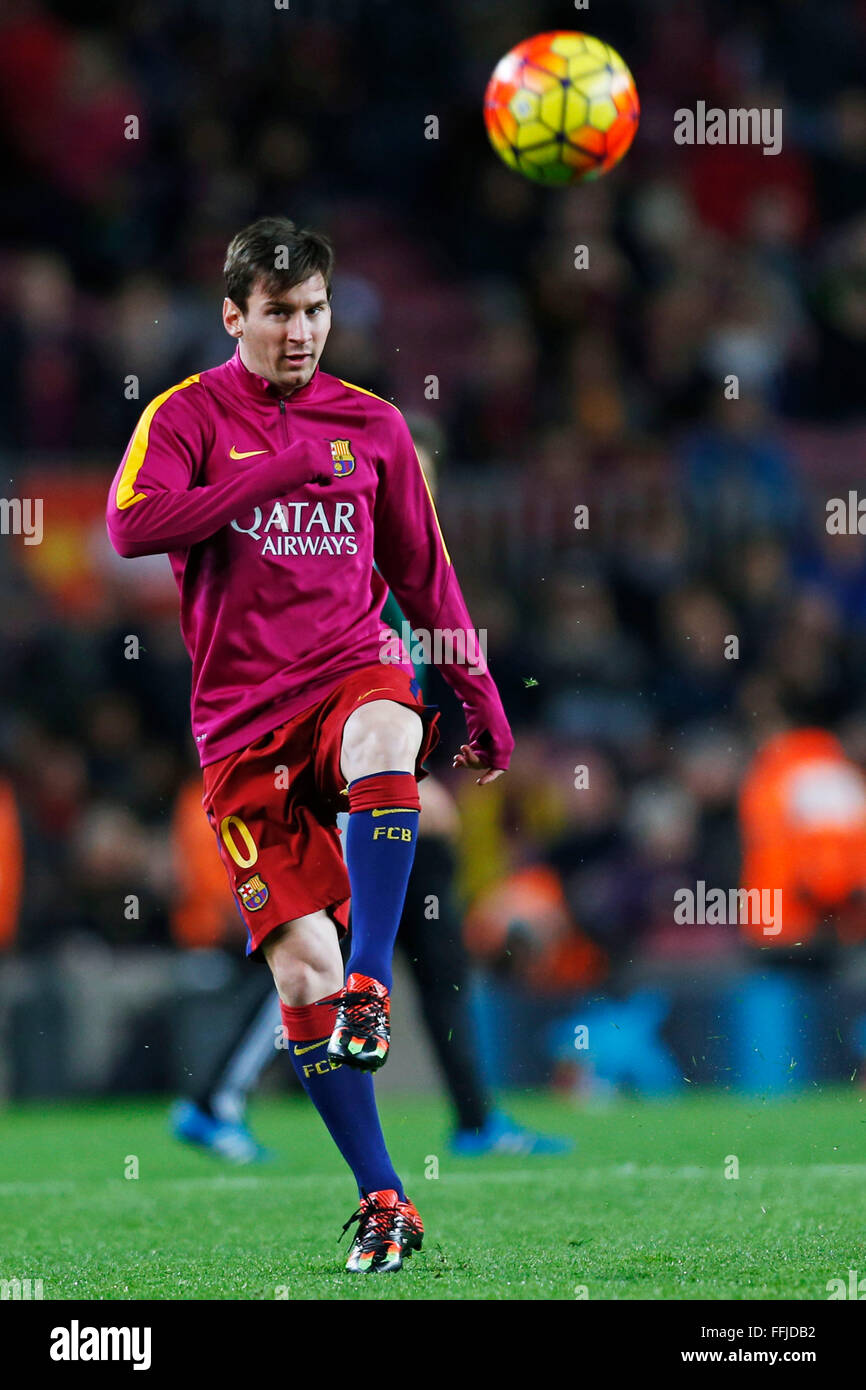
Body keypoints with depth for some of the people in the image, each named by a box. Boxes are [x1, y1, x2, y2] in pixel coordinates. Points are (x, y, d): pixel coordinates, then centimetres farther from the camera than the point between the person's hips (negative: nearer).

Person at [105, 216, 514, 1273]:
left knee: (387, 737, -38)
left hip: (353, 675, 1)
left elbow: (424, 575, 21)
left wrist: (482, 701, 19)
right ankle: (381, 1201, 0)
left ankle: (371, 987, -33)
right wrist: (278, 470, -18)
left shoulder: (371, 424, 12)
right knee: (302, 968, -9)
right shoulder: (189, 414, 2)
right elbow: (132, 525, -16)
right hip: (242, 728, -1)